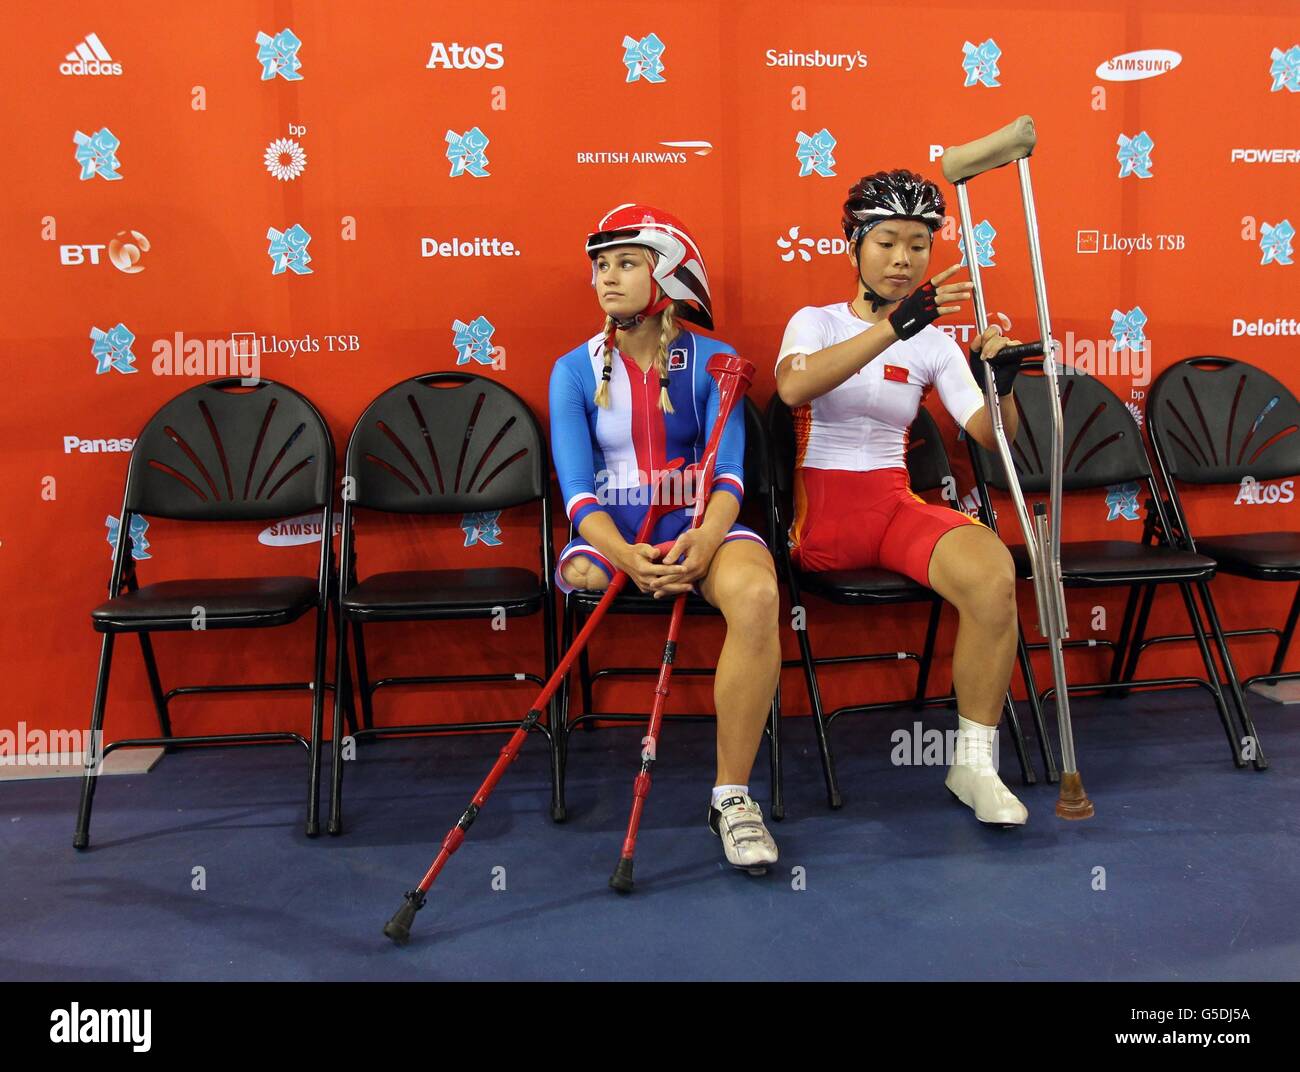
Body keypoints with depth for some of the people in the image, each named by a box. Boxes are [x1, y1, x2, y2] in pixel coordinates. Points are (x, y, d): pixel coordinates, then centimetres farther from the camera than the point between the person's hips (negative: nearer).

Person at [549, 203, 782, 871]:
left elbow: (728, 472, -3)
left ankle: (732, 795, -21)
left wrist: (703, 541, -26)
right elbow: (577, 487, -4)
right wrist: (623, 555, -24)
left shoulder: (711, 360, 7)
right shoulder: (575, 370, 7)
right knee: (578, 581, -32)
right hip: (611, 532, 1)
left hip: (698, 523, -1)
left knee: (756, 593, -33)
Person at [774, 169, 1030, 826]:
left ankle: (975, 763, -15)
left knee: (993, 571, -28)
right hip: (820, 512, -2)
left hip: (898, 507, 2)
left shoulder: (934, 343, 13)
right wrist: (892, 327, -31)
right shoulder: (816, 321, 4)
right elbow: (793, 388, -21)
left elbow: (991, 437, 3)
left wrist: (1000, 388, -19)